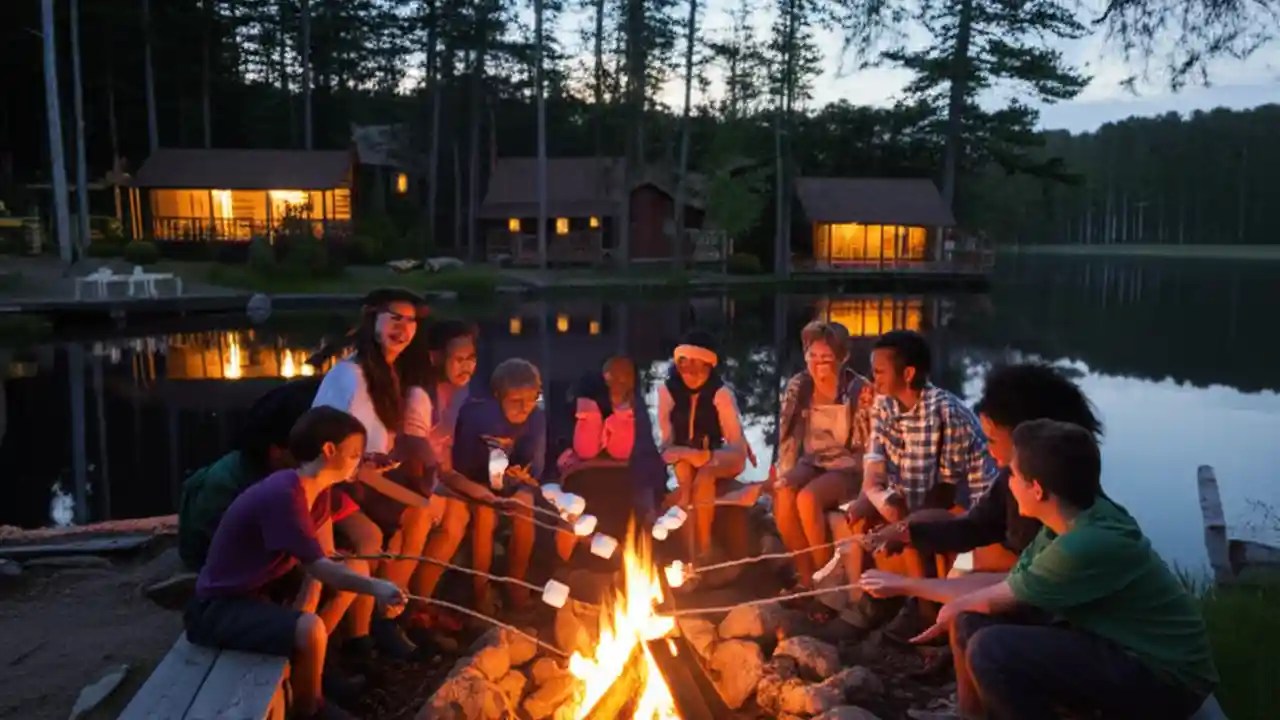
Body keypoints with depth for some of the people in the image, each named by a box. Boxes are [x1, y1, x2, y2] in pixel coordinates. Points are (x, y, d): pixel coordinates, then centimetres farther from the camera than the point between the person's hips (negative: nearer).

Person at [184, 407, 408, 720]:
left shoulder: (316, 489, 0)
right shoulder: (283, 495, -28)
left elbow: (323, 556, 1)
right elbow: (319, 567, -33)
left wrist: (308, 600, -15)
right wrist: (375, 588, -45)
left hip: (264, 586, 10)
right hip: (220, 607, -9)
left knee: (357, 568, 8)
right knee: (309, 630, -33)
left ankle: (307, 663, 17)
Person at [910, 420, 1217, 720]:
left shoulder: (1090, 545, -28)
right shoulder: (1071, 520, -2)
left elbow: (1001, 600, -13)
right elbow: (1010, 588, 2)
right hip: (1113, 645, 9)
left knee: (990, 650, -25)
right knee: (971, 623, 0)